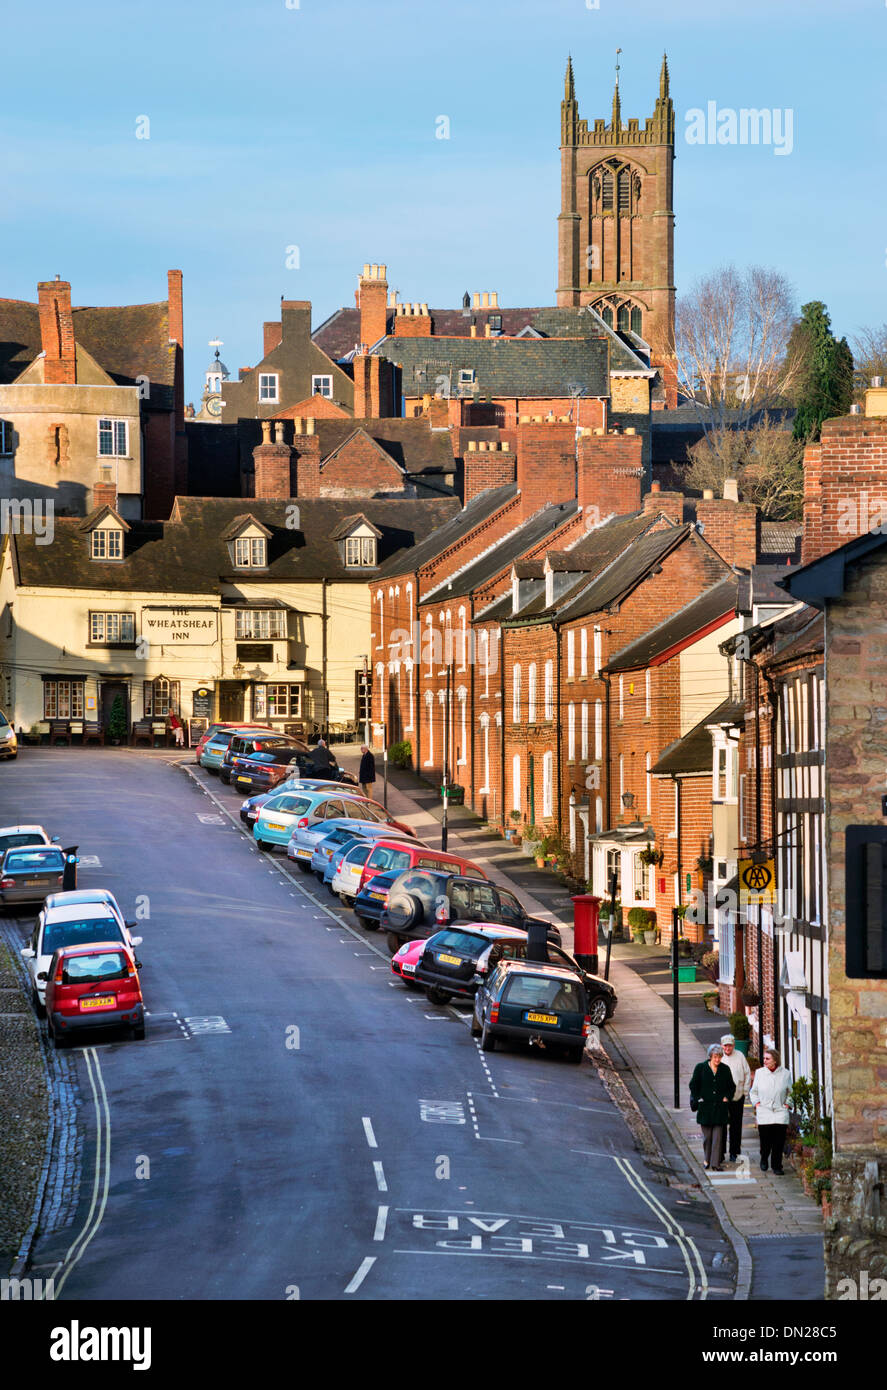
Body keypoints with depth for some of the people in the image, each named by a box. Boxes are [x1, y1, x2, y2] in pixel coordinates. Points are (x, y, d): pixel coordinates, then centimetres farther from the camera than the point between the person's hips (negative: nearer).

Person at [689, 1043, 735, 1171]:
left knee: (718, 1136, -5)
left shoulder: (725, 1069, 6)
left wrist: (726, 1097, 1)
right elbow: (693, 1085, 5)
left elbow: (732, 1086, 15)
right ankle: (707, 1160, 24)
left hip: (720, 1107, 1)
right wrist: (698, 1099, -3)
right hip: (705, 1107, 0)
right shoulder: (700, 1068, 1)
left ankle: (715, 1163, -5)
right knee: (707, 1136, 6)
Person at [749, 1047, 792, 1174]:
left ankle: (777, 1167, 5)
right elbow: (753, 1091, 17)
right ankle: (764, 1159, 24)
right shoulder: (759, 1072, 6)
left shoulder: (785, 1073, 3)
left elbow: (791, 1092, 15)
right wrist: (757, 1103, 4)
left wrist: (787, 1104, 4)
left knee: (779, 1142, -6)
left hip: (780, 1112, 0)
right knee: (765, 1140, -5)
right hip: (764, 1113, 0)